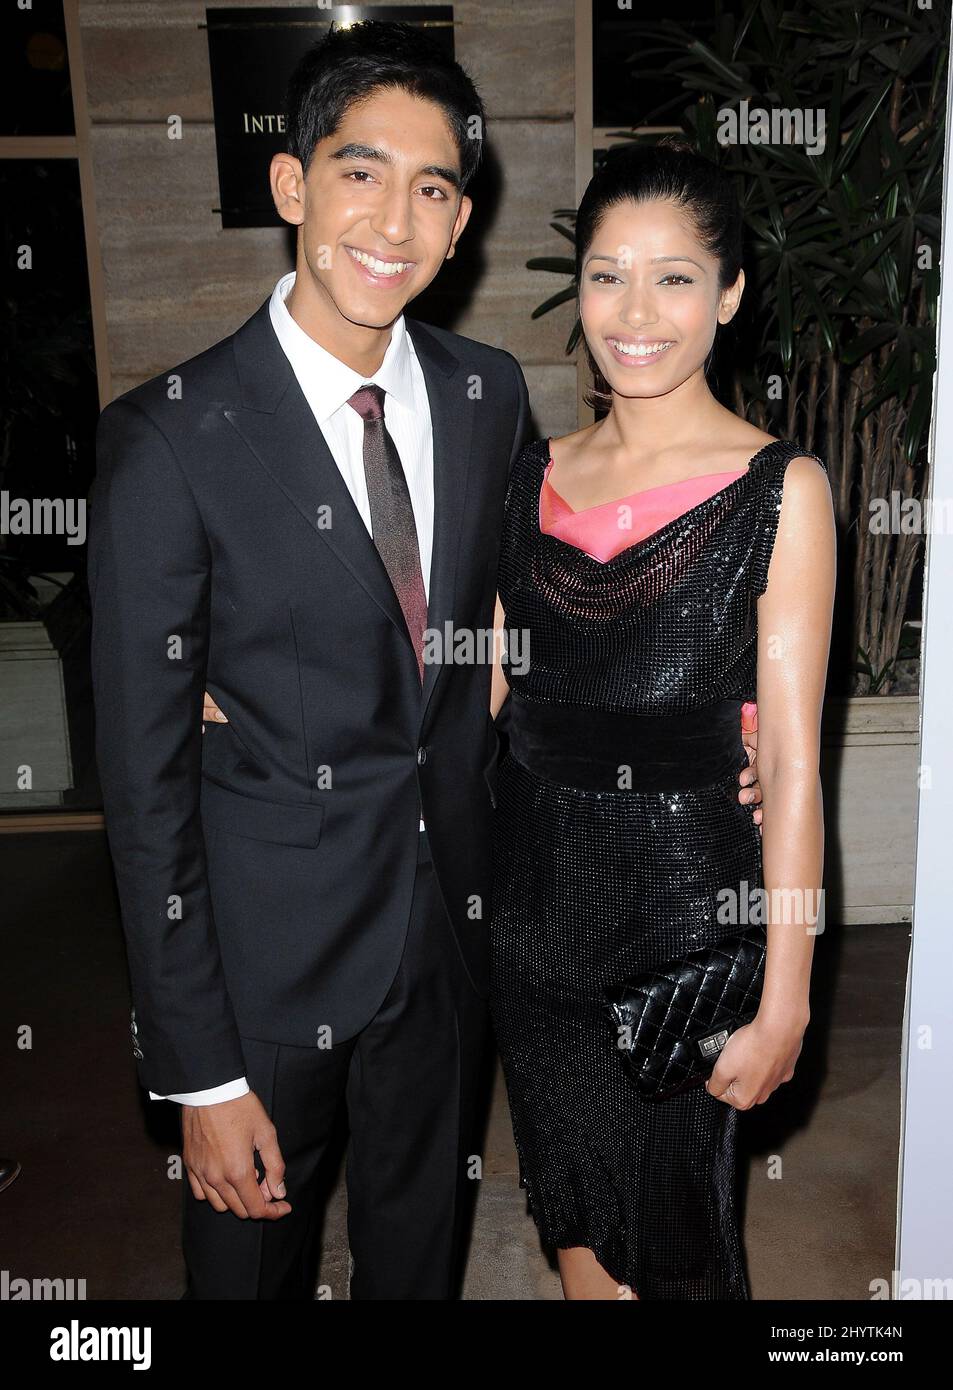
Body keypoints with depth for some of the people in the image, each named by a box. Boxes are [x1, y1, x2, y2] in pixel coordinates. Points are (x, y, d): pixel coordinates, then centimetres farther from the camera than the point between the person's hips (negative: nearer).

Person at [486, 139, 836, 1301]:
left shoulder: (780, 488, -10)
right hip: (532, 889, 4)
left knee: (673, 1227, 16)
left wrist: (785, 1003, -12)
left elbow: (792, 763, -12)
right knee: (572, 1217, 21)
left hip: (682, 897, -4)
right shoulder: (536, 474, 3)